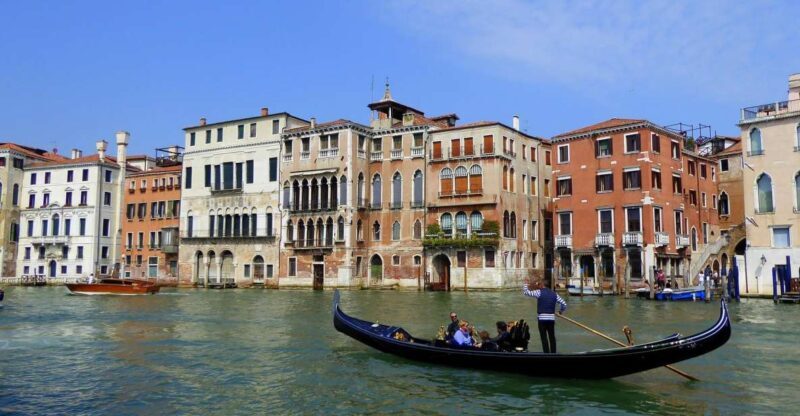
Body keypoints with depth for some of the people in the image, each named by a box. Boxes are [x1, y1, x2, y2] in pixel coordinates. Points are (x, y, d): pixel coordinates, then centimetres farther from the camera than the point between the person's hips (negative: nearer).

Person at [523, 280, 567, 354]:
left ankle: (547, 353, -4)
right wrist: (561, 311, 26)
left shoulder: (539, 292, -5)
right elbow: (564, 304, 9)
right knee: (552, 337, 14)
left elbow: (526, 292, -3)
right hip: (552, 318, 5)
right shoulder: (554, 294, 11)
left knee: (544, 338, -1)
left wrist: (526, 283, 12)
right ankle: (553, 352, 18)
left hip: (542, 318, -5)